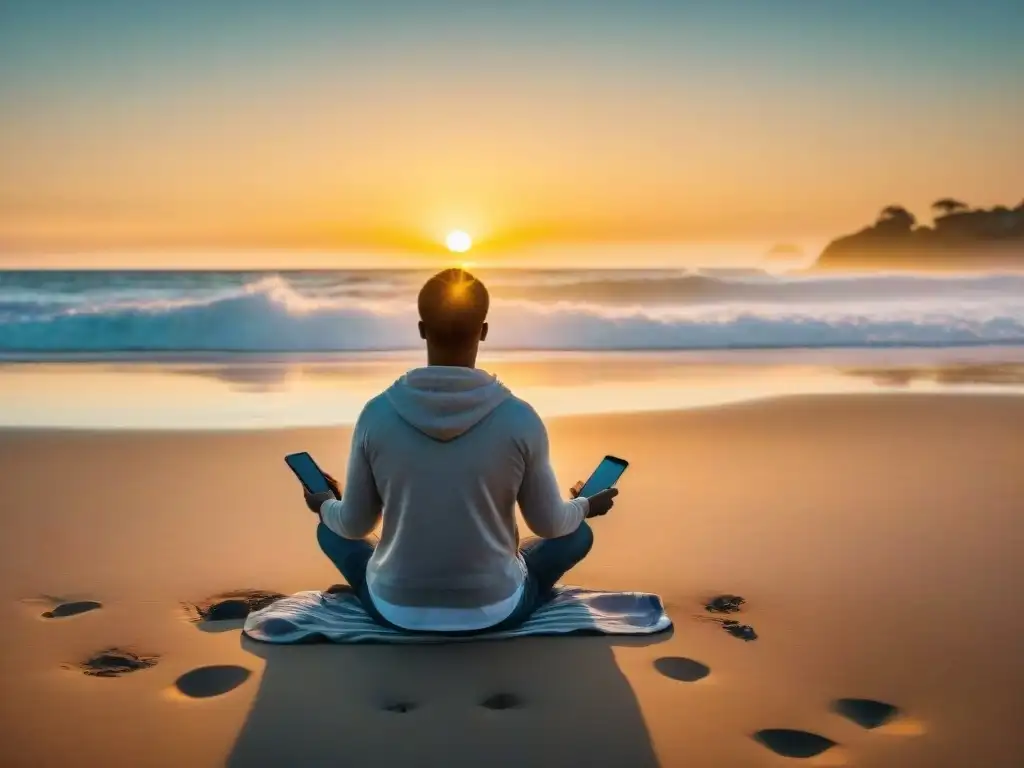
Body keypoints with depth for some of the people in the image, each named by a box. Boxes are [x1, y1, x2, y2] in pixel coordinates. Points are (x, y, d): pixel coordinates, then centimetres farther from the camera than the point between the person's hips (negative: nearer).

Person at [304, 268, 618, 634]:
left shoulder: (377, 415, -14)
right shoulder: (521, 419, -16)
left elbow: (354, 526, -2)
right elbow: (549, 524, -2)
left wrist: (326, 504, 22)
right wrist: (585, 506, 21)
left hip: (396, 611, 1)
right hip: (494, 611, -1)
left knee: (332, 528, 28)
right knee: (577, 533, 24)